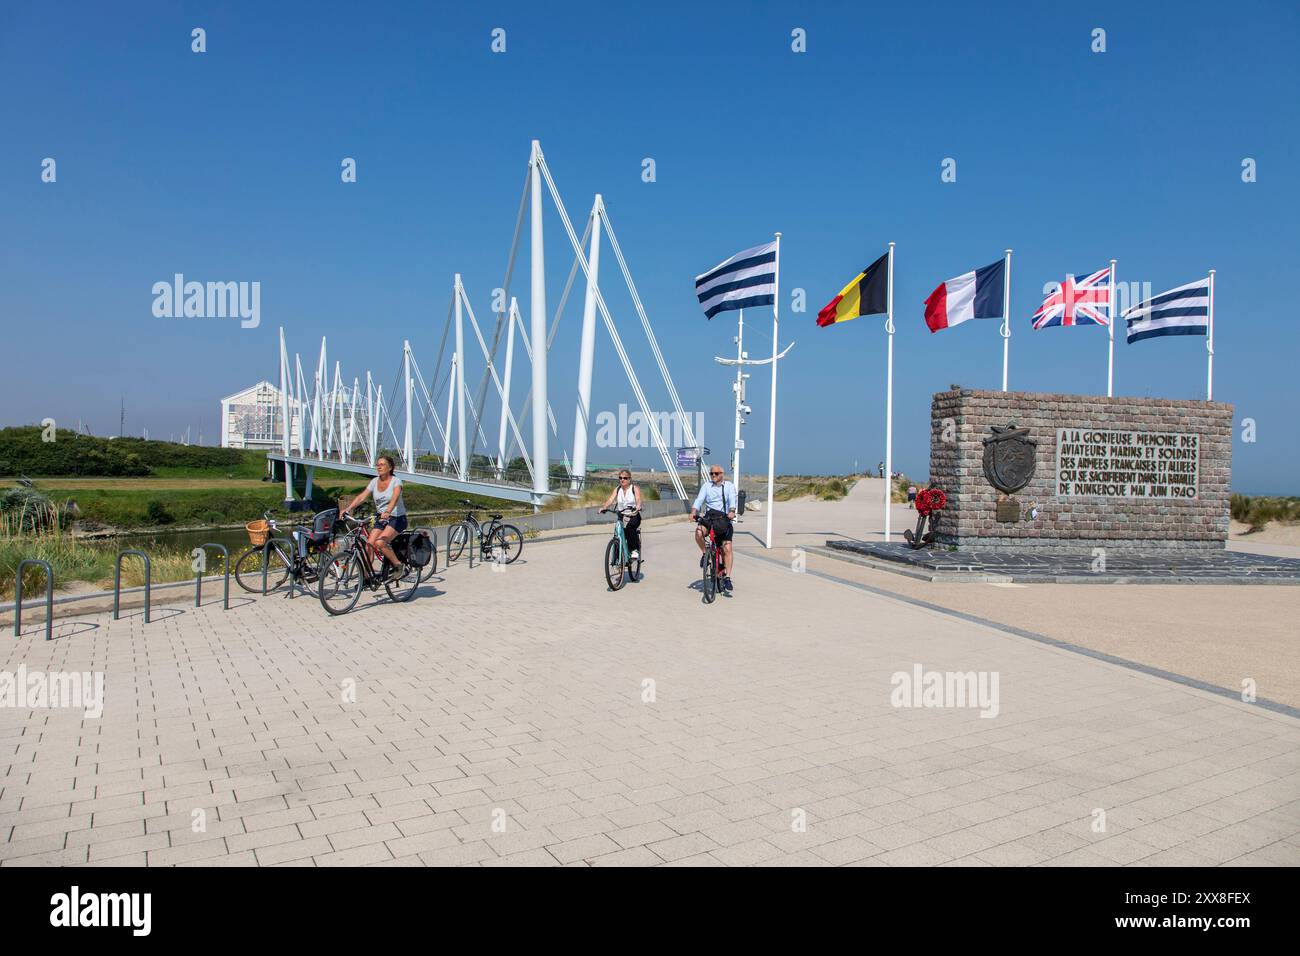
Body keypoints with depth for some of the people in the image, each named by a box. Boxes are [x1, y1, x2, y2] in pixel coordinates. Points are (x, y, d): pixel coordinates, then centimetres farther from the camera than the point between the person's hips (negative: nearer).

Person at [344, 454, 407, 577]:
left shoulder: (396, 481, -11)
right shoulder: (374, 481, 5)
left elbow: (394, 498, -29)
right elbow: (361, 497, -3)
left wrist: (387, 512, -46)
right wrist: (348, 509, -17)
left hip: (397, 518, -6)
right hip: (380, 518, 6)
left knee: (380, 542, -25)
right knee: (369, 544, -10)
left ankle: (397, 564, -6)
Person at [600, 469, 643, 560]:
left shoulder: (635, 489, -2)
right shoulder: (617, 490, 8)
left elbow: (638, 499, -19)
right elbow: (610, 499, -7)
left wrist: (637, 508, -41)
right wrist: (604, 507, -26)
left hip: (633, 516, -4)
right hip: (621, 516, 4)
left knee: (630, 528, -33)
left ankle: (635, 549, -19)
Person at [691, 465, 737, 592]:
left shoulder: (729, 486, 5)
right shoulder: (706, 487, 9)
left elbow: (732, 500, -11)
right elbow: (699, 500, -4)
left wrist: (732, 511, -32)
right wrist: (693, 512, -24)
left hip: (724, 520, -1)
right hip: (708, 518, 1)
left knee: (727, 548, -10)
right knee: (699, 532, -31)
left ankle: (727, 577, -2)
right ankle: (705, 553, -4)